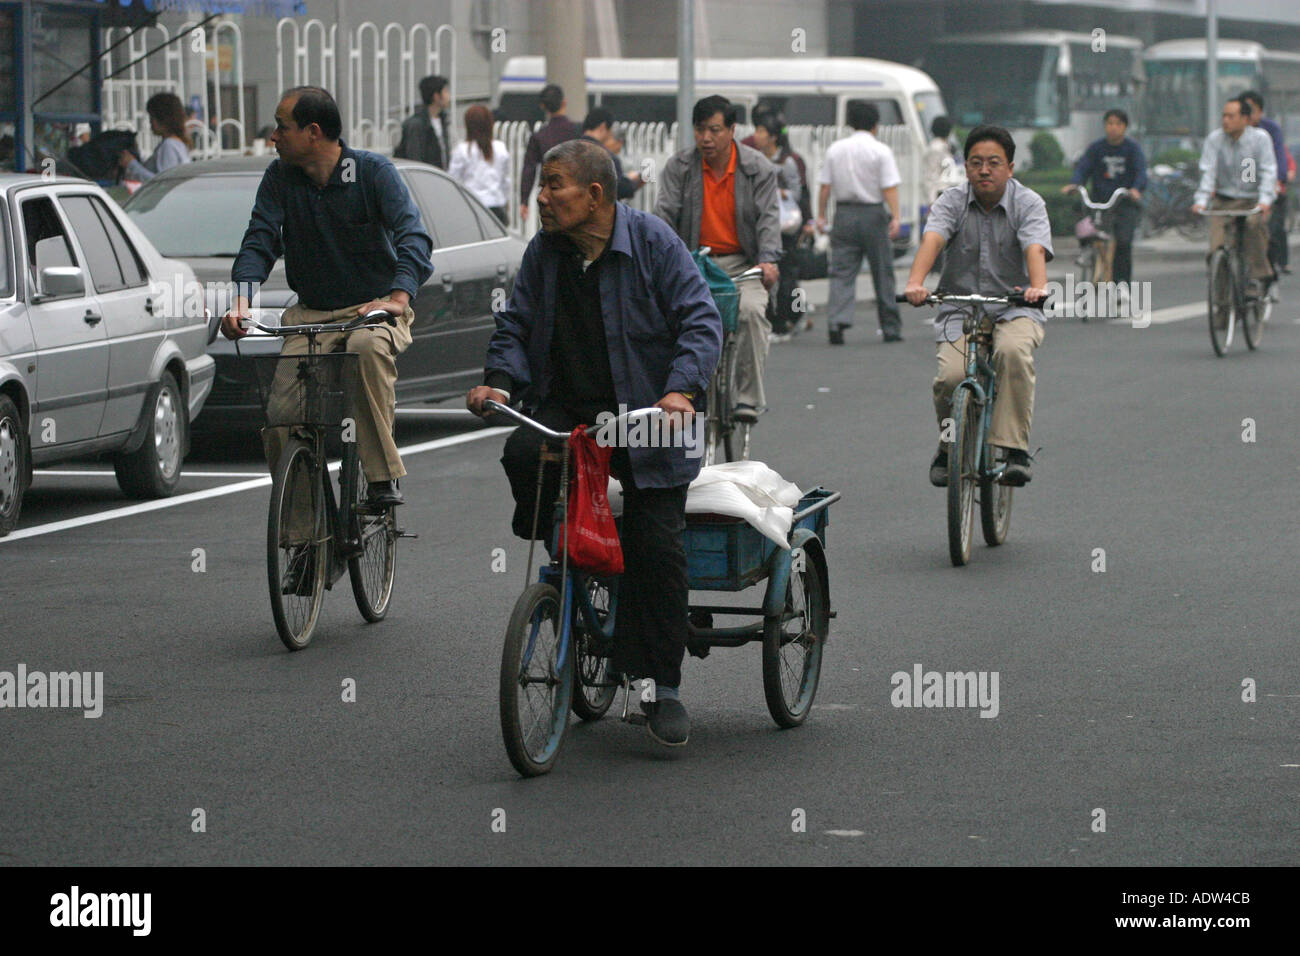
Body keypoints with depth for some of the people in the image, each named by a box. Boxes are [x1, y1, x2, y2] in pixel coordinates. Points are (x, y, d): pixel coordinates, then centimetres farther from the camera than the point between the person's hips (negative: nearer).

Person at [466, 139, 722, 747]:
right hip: (567, 410, 4)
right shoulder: (544, 252, 6)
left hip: (647, 420, -4)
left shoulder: (653, 243, -8)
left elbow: (700, 321, -11)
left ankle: (663, 689, 0)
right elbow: (516, 325, 13)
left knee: (655, 546, -11)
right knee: (523, 456, -30)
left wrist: (681, 389, -27)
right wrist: (500, 379, -7)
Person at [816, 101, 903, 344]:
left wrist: (821, 215, 11)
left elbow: (825, 186, 5)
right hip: (872, 214, -3)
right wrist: (895, 217, -14)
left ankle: (836, 321, -18)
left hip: (844, 213, 3)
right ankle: (890, 328, 12)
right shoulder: (881, 151, -6)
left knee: (842, 272, 1)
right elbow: (889, 188, -13)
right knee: (883, 272, 7)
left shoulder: (835, 149, 5)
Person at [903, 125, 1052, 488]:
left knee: (1013, 351, -35)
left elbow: (1035, 248, -20)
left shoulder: (1027, 203, -2)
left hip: (1014, 309, -1)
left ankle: (1014, 449, -29)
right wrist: (916, 282, -38)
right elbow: (932, 239, -18)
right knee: (951, 376, -25)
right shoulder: (952, 202, 1)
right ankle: (948, 448, 6)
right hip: (959, 309, 1)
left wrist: (1038, 287, -42)